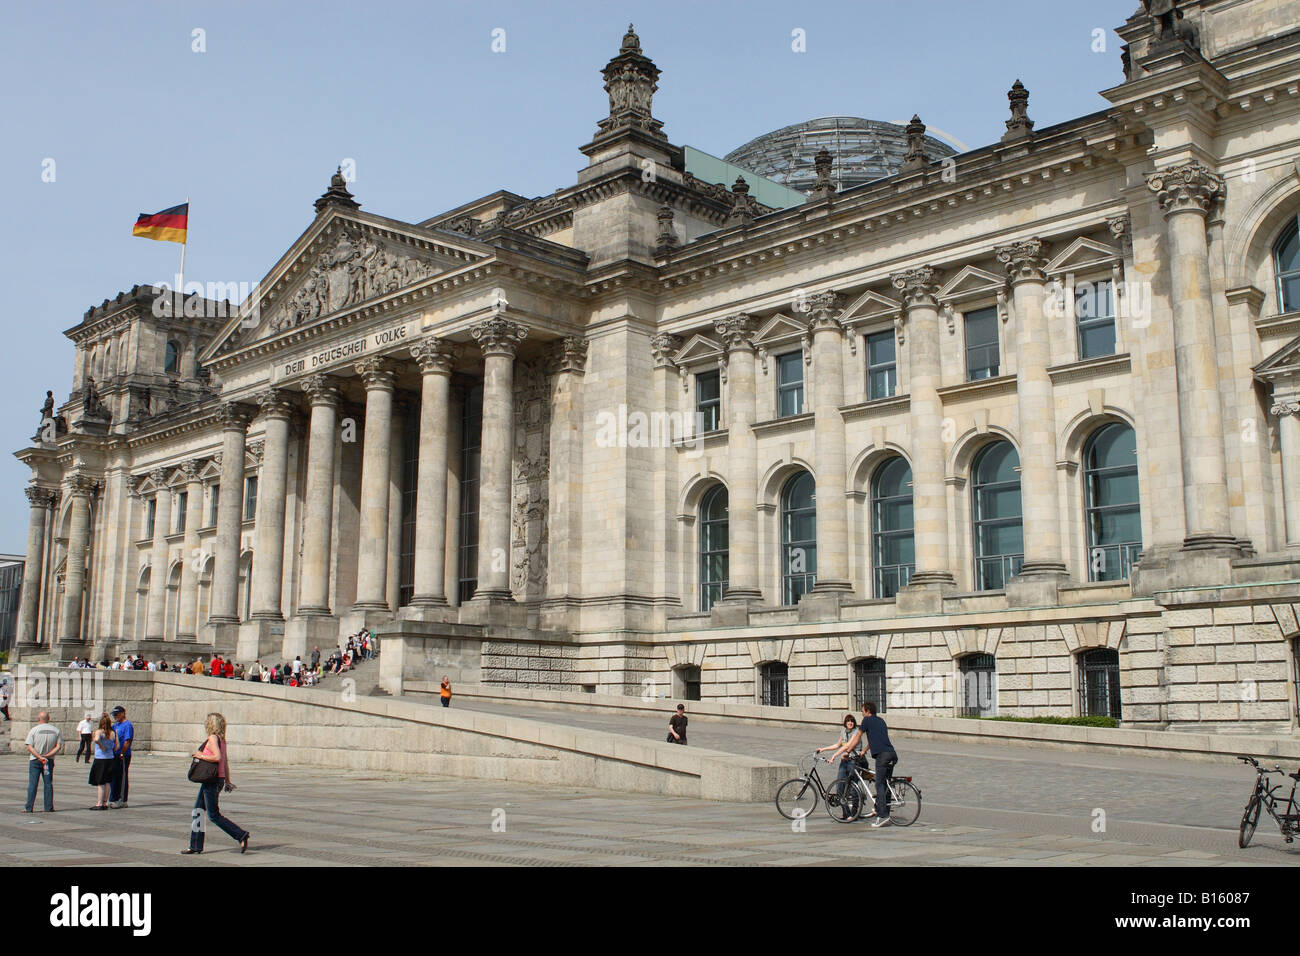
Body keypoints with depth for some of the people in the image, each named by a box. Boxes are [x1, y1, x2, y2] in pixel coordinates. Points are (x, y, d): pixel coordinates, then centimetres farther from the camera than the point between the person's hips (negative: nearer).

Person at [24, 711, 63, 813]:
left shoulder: (34, 730, -7)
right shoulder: (56, 730, 0)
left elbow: (29, 747, -13)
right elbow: (58, 747, -5)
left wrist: (40, 757, -15)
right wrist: (47, 756, -8)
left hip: (35, 760, -2)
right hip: (49, 760, 2)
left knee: (32, 784, 2)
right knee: (48, 784, 6)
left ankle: (29, 807, 1)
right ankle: (48, 807, 5)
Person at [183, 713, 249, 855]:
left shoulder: (213, 738, -14)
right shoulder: (221, 740, 13)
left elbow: (218, 757, -27)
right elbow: (225, 761, 17)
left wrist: (201, 756, -15)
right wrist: (227, 781, 22)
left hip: (212, 780, -9)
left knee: (214, 815, -5)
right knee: (198, 810, 14)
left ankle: (240, 835, -9)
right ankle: (195, 846, 18)